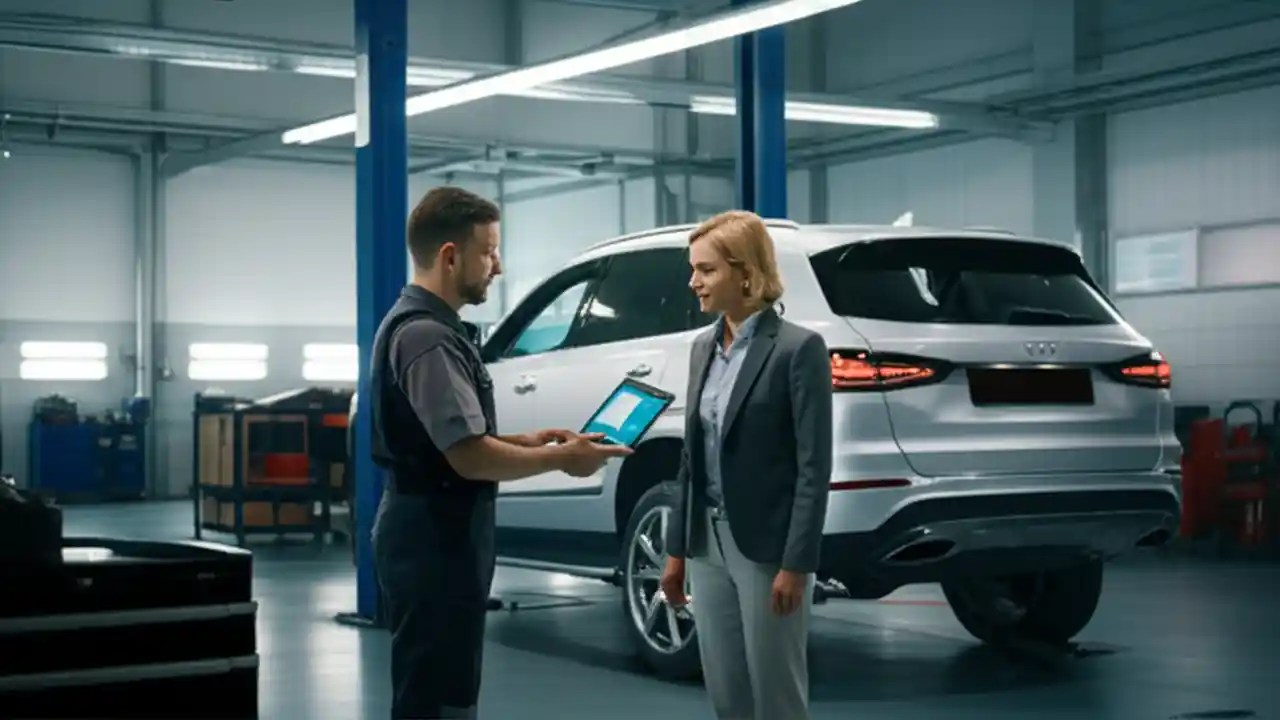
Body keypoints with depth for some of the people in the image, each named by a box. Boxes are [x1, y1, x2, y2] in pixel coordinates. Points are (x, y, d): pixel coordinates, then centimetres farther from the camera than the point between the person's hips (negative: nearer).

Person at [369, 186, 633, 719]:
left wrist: (526, 442, 11)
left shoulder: (424, 325, 15)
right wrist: (560, 460, -12)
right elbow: (469, 456, -24)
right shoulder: (428, 337, -19)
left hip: (435, 532, 11)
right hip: (434, 539, -11)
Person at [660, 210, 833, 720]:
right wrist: (677, 548, 14)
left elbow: (814, 466, -13)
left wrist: (796, 564, -17)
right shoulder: (704, 348, 11)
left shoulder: (798, 348, -11)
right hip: (709, 545, 7)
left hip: (766, 547, -7)